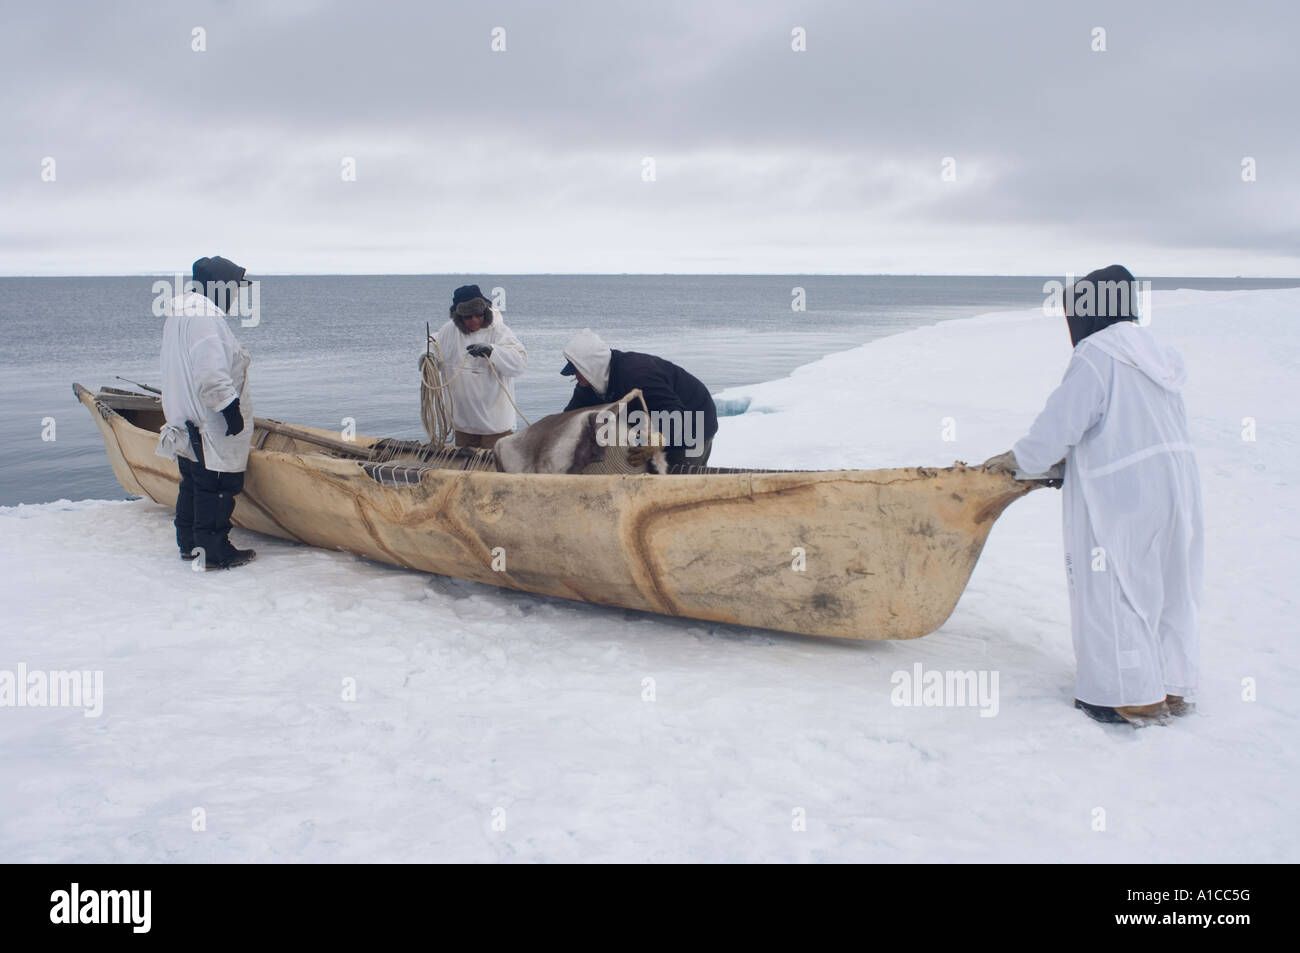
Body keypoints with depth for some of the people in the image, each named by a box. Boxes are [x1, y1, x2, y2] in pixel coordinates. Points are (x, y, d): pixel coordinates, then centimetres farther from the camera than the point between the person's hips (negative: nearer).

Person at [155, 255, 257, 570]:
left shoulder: (177, 313, 16)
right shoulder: (205, 317, -19)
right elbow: (211, 375, -26)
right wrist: (230, 408, -21)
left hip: (186, 425, 11)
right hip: (210, 427, -11)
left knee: (193, 484, 19)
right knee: (215, 489, -3)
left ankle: (189, 543, 29)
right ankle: (214, 552, 2)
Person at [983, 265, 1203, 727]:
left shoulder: (1096, 355, -12)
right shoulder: (1154, 352, 14)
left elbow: (1061, 422, -14)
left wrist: (1017, 459, 2)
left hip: (1122, 493, -9)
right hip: (1175, 482, 9)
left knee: (1115, 589, 1)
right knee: (1167, 586, 14)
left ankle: (1135, 698, 5)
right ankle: (1172, 687, 23)